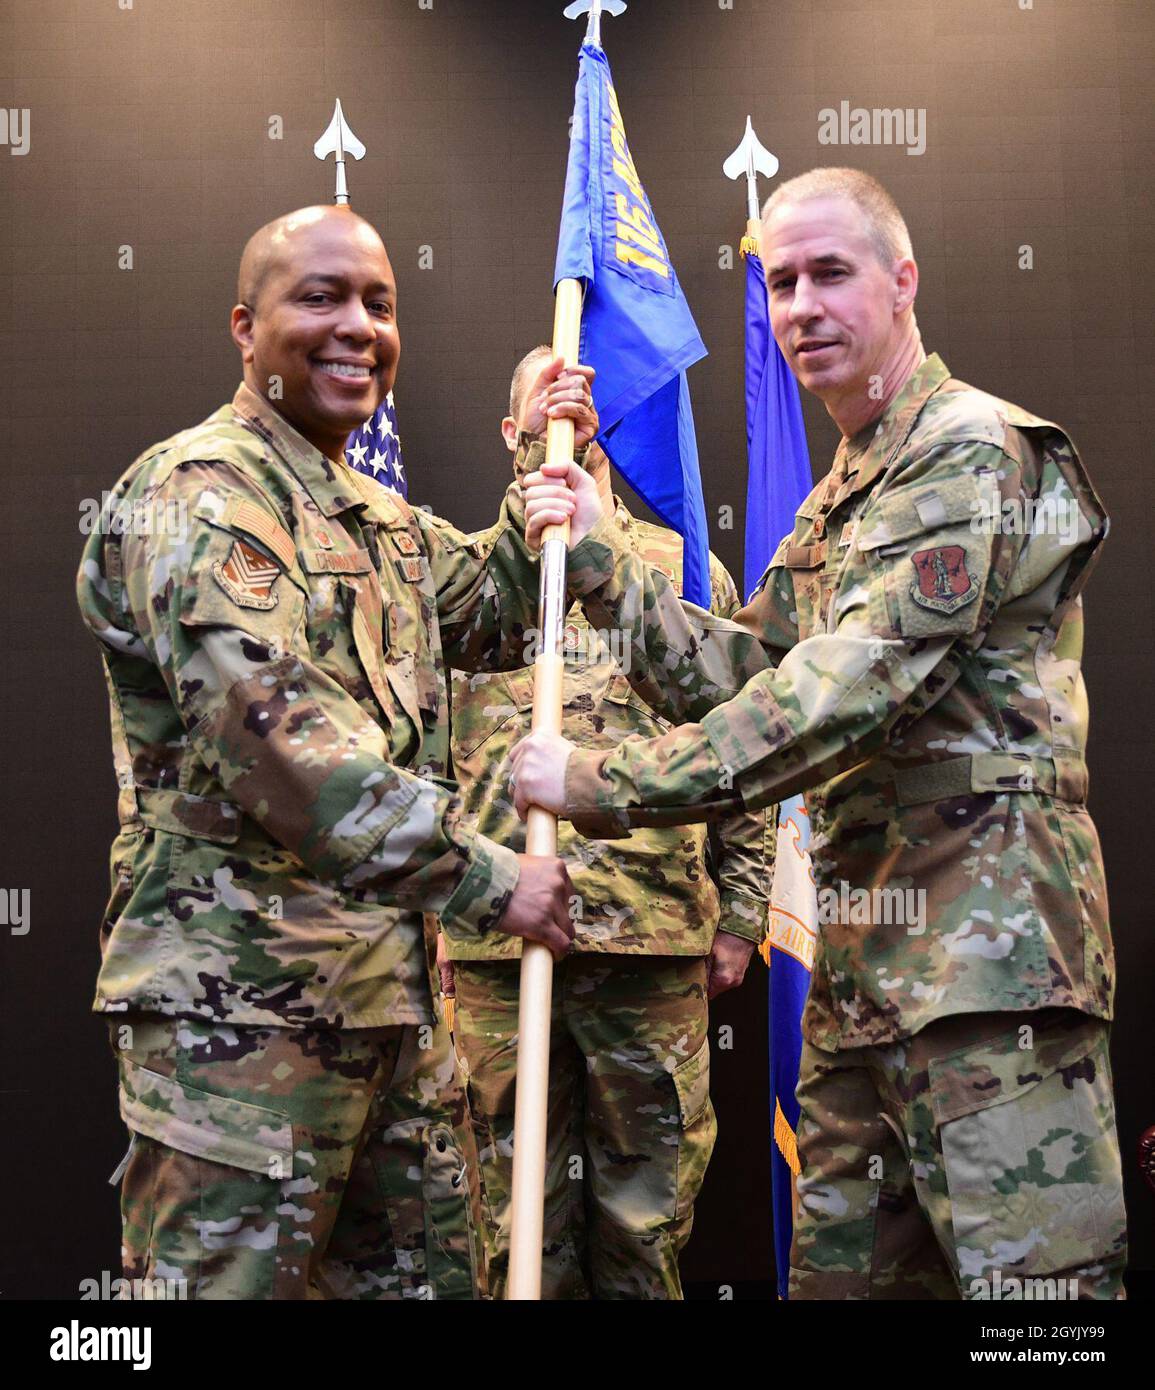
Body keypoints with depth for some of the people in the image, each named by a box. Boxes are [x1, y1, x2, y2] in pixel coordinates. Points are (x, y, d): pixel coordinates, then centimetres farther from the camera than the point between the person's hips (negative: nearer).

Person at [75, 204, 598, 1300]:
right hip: (239, 1004, -9)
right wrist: (487, 879, -22)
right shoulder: (199, 493, -12)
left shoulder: (379, 519, 18)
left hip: (377, 990, 9)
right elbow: (273, 737, -24)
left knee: (385, 1270, 17)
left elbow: (489, 614, 27)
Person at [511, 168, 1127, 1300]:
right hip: (865, 953, 10)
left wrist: (608, 786, -18)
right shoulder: (836, 502, 21)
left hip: (984, 949, -9)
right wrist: (601, 567, 5)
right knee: (840, 1268, 15)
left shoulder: (972, 453, -10)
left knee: (1027, 1273, -4)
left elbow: (848, 689, -21)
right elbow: (730, 676, 16)